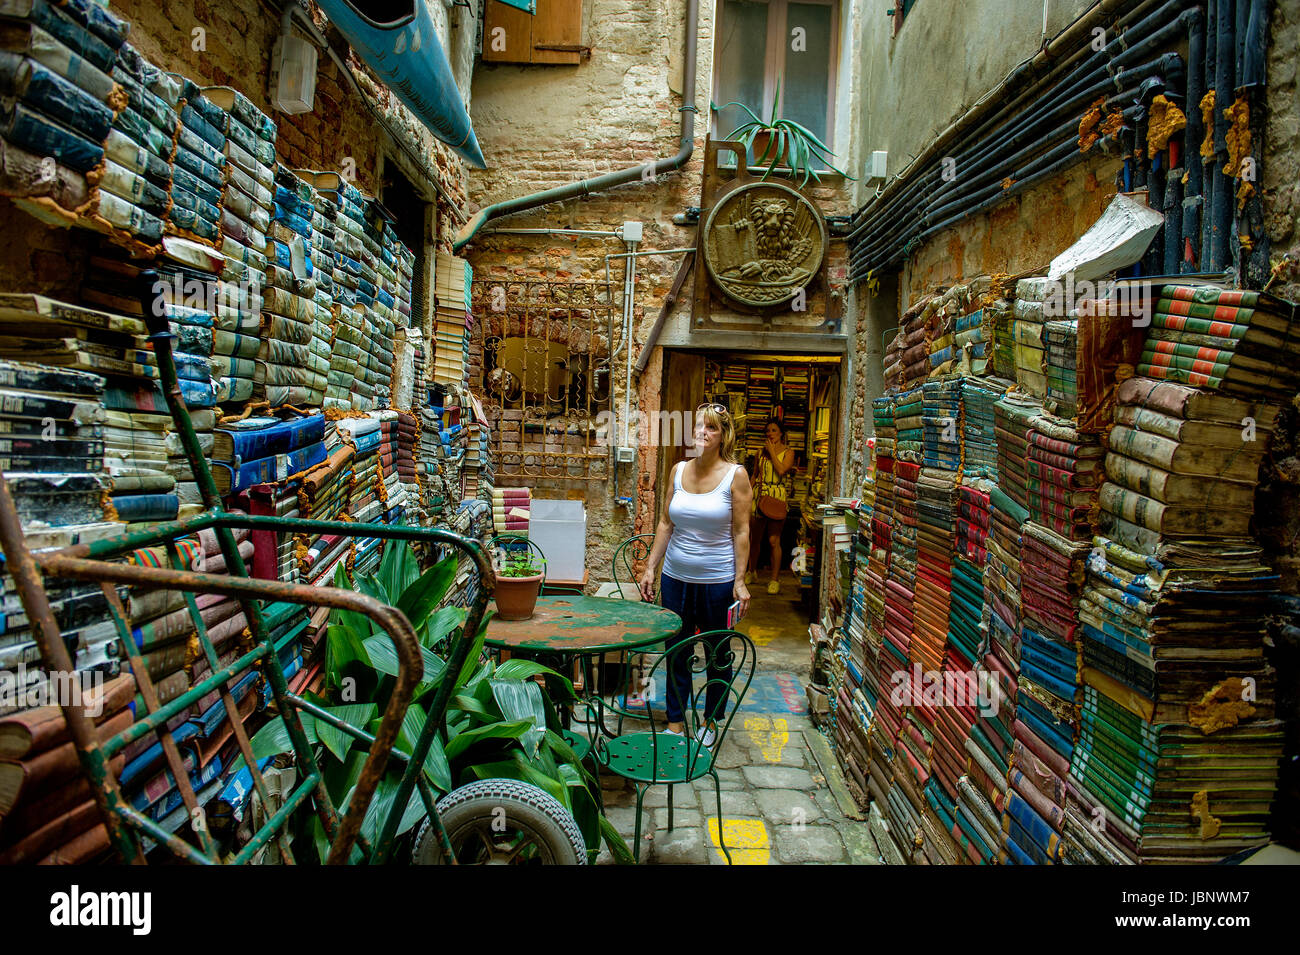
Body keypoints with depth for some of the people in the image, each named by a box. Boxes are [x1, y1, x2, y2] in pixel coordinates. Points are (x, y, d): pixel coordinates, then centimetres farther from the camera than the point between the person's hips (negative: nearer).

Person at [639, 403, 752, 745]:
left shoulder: (735, 475, -8)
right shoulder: (679, 470, 3)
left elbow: (741, 532, -8)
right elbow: (665, 523, 8)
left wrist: (740, 581, -12)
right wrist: (650, 568, 5)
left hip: (717, 580, -3)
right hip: (676, 578, 3)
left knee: (718, 655, 12)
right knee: (676, 653, 12)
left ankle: (710, 722, 31)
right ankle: (675, 722, 27)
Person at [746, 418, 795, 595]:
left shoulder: (788, 452, 3)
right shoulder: (761, 452, 13)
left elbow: (781, 470, -15)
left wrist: (772, 452, -7)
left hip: (777, 497, -4)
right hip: (759, 496, 4)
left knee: (774, 540, -5)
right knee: (755, 538, 9)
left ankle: (775, 579, 4)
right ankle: (752, 571, 28)